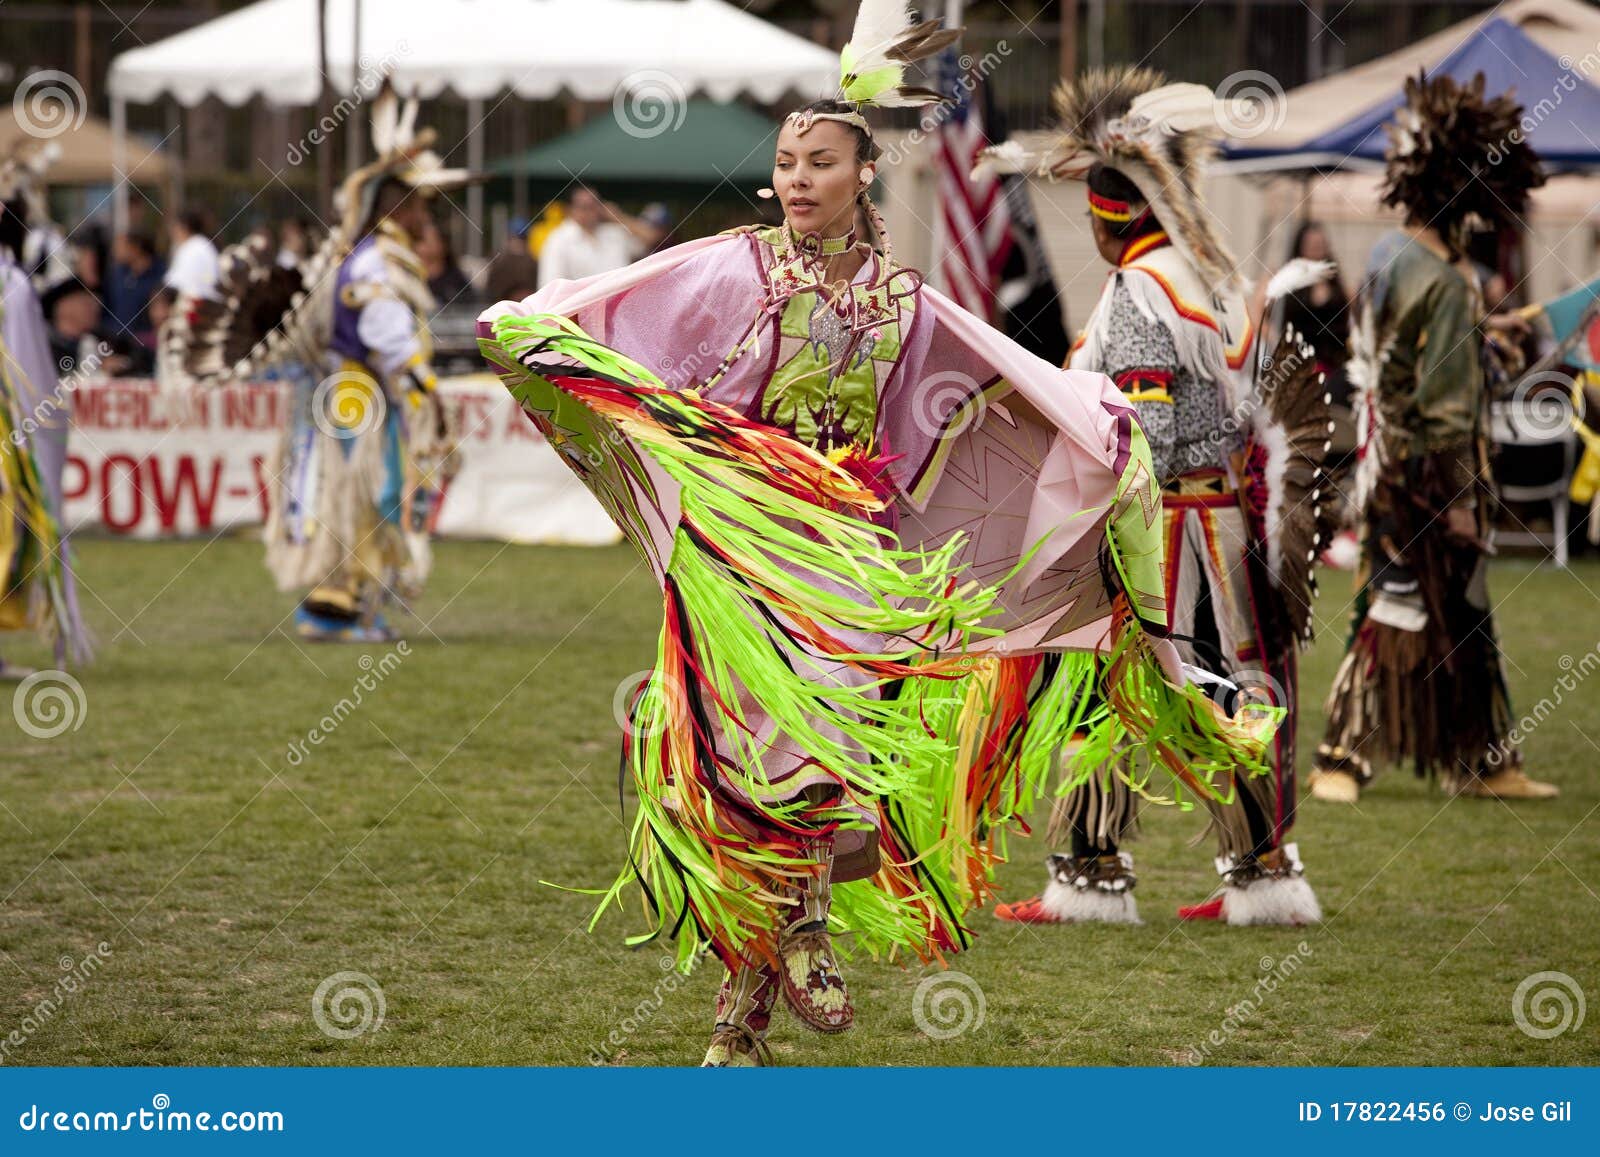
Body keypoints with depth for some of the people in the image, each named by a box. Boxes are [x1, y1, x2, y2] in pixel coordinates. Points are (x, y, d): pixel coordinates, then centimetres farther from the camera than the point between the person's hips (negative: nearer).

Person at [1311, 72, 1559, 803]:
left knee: (1462, 615, 14)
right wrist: (1458, 499, -15)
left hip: (1384, 464, 9)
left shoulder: (1387, 256, 8)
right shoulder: (1445, 282, -18)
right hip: (1422, 481, -9)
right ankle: (1343, 758, 1)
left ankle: (1483, 762, 20)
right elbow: (1444, 402, -19)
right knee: (1399, 616, -3)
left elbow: (1365, 366, 15)